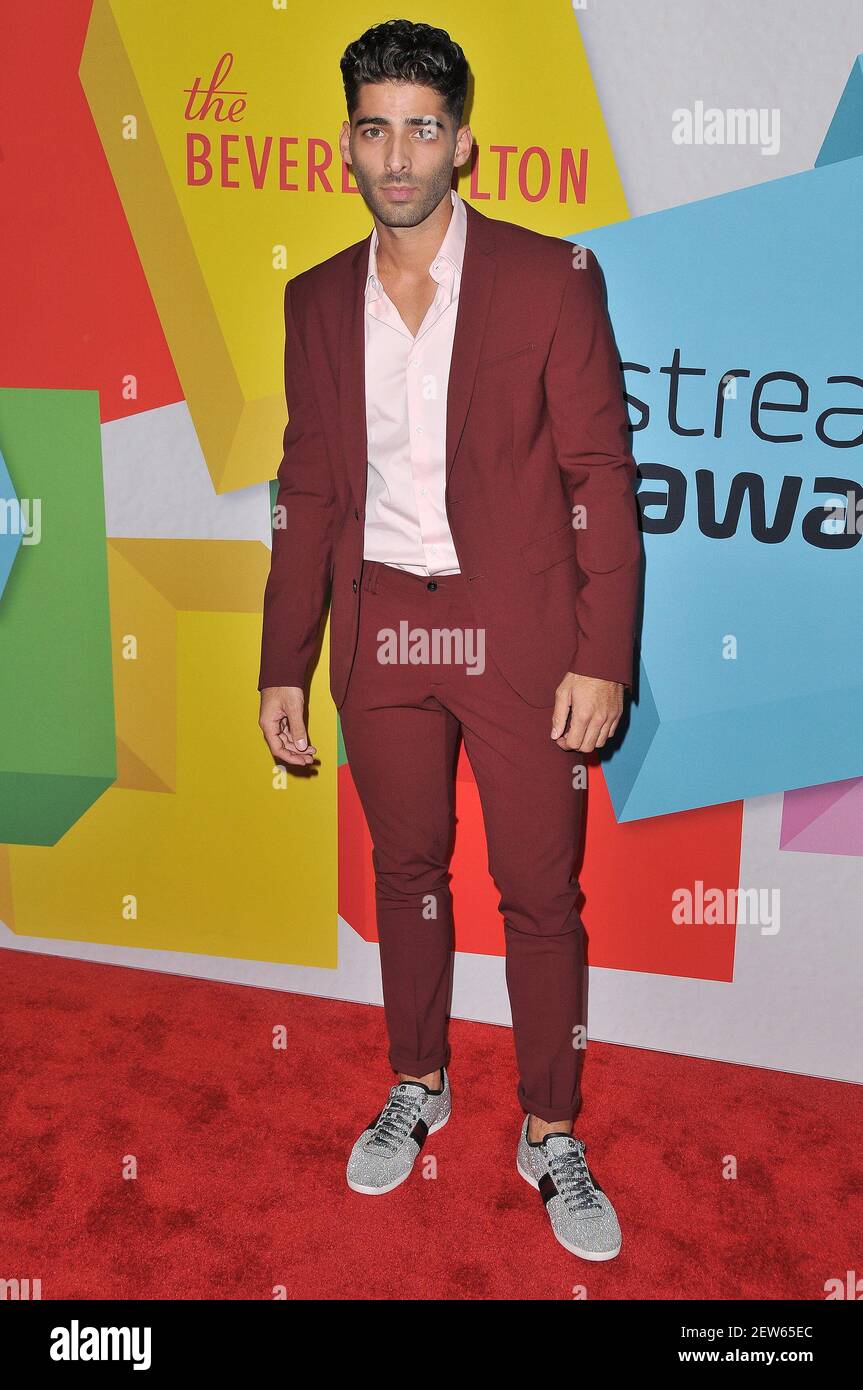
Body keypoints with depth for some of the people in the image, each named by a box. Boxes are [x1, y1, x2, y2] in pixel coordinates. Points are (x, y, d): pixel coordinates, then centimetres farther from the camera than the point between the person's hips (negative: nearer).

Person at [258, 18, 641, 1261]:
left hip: (515, 632, -3)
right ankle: (418, 1089, 38)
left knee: (541, 891, 5)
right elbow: (308, 491, 9)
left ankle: (550, 1136, 26)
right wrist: (282, 666, 6)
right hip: (381, 630, 4)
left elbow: (600, 472, -5)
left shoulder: (550, 278, -4)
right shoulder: (318, 300, 7)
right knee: (407, 871, 16)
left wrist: (602, 656, -12)